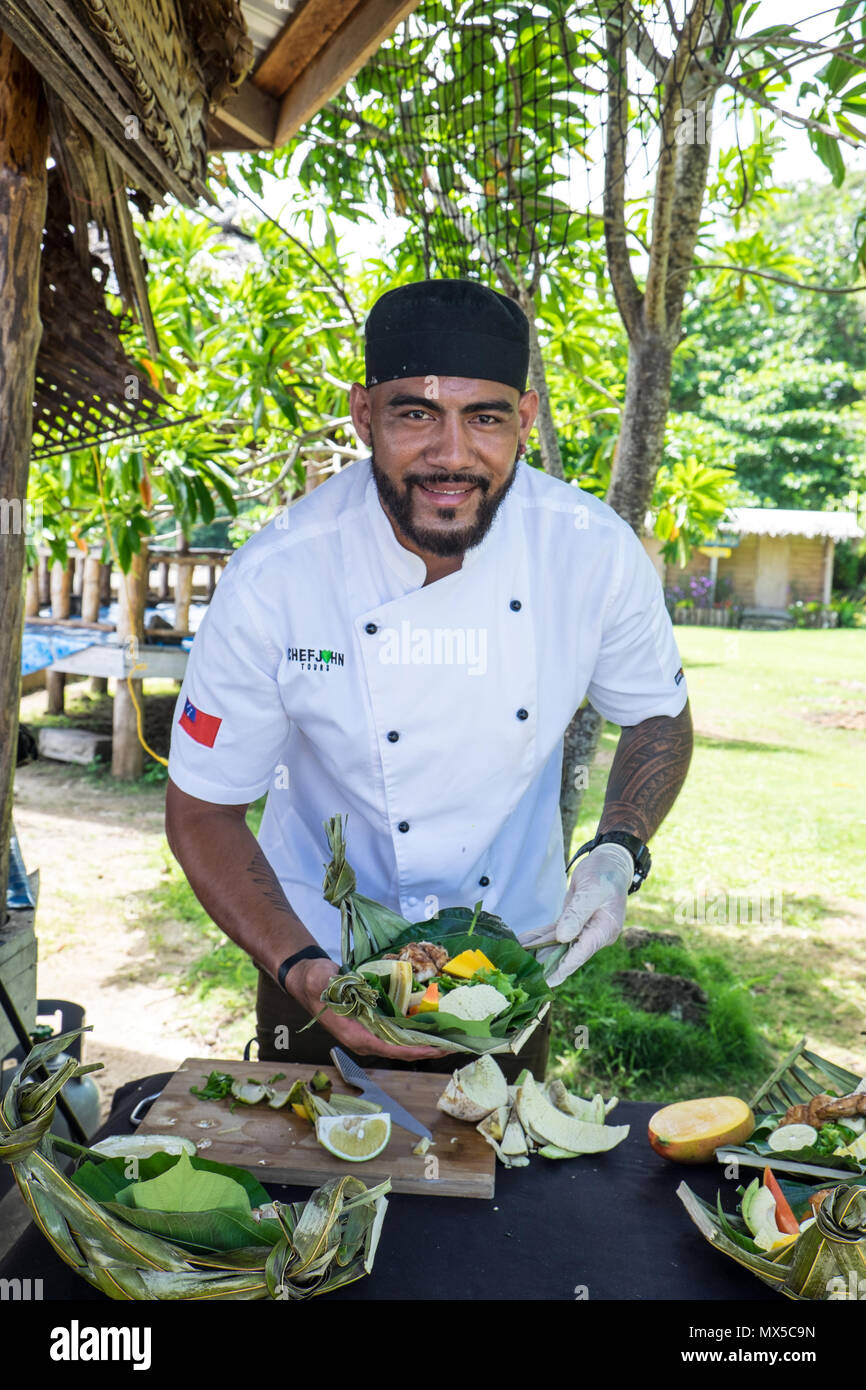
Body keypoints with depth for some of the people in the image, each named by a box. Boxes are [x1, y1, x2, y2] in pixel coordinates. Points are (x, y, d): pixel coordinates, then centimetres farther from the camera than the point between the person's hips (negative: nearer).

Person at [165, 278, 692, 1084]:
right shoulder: (270, 582, -26)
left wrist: (617, 854, -20)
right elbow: (202, 812, -15)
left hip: (516, 958, 2)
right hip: (328, 965, -1)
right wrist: (303, 972, -28)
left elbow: (660, 718, -2)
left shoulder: (598, 551, -20)